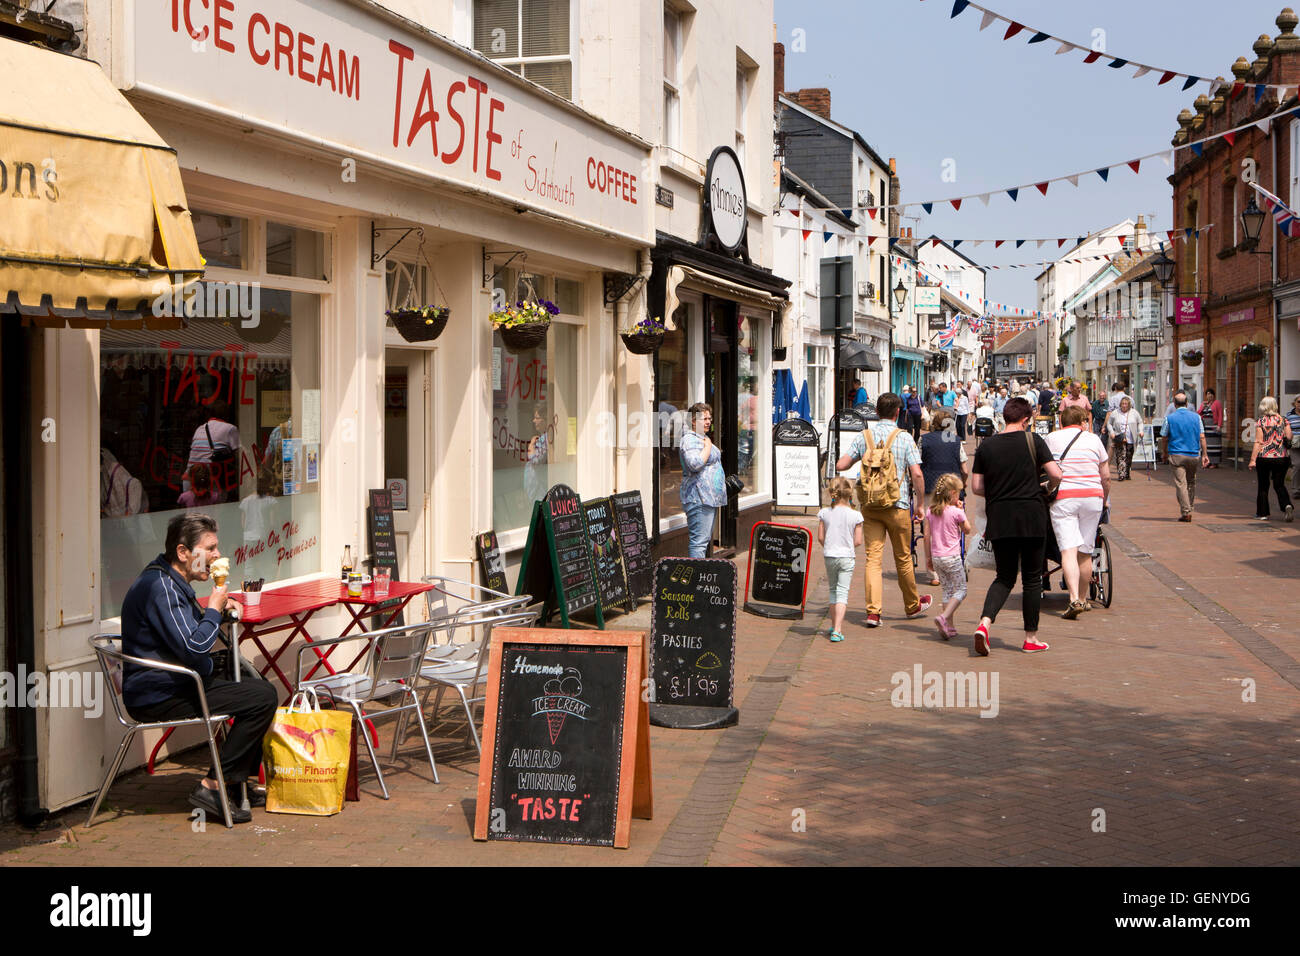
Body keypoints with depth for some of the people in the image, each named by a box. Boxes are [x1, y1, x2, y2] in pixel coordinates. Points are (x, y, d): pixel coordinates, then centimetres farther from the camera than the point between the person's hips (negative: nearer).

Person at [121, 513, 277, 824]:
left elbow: (192, 634, 27)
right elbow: (192, 647, -29)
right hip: (158, 697, -11)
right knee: (263, 697, -19)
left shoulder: (171, 581, 14)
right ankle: (211, 788, -15)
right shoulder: (160, 587, -20)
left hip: (173, 684, 11)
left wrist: (217, 612, 9)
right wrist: (214, 609, -13)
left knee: (255, 685, 20)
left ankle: (237, 784, 20)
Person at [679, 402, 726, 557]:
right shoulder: (690, 440, -13)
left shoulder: (703, 438, 20)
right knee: (700, 540, -13)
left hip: (709, 498, 11)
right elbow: (695, 464, -29)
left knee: (706, 539, 13)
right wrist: (708, 446, -17)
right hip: (699, 498, -11)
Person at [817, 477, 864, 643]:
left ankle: (834, 626, 28)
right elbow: (858, 541, -6)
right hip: (847, 556, -2)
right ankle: (837, 630, -13)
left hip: (829, 556, 2)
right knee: (843, 592, -2)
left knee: (833, 590, 18)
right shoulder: (855, 515, -7)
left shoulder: (824, 513, -3)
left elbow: (820, 537, 0)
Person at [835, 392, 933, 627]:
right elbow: (917, 474, -13)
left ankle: (873, 611, -8)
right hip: (897, 505, -2)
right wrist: (920, 504, -2)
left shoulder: (864, 436, 1)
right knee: (903, 558, 12)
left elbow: (840, 465, 0)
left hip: (869, 504, 2)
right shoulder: (904, 438, -7)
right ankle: (912, 605, 30)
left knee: (873, 557, 1)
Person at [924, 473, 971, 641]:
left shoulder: (930, 511, 3)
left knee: (947, 589, 14)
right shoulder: (957, 512, -11)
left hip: (937, 557, 5)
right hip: (952, 557, -5)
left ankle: (950, 626, 12)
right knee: (960, 590, 4)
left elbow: (927, 536, 4)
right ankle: (944, 617, -17)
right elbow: (967, 530, 5)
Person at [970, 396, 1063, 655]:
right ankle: (1031, 638, 14)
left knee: (1004, 577, 13)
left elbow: (976, 486, 6)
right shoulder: (1033, 441, -3)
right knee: (1032, 578, 9)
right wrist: (1039, 482, 14)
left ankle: (985, 622, -11)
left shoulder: (986, 446, 4)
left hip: (999, 520, 3)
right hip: (1031, 517, -3)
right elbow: (1056, 475, -8)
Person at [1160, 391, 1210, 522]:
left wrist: (1165, 454, 15)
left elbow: (1164, 439, 2)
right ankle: (1191, 506, 27)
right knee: (1191, 482, 19)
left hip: (1176, 455, -3)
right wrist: (1204, 454, 7)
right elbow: (1202, 437, 2)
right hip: (1194, 455, 3)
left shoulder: (1170, 418, -3)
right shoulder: (1196, 417, 3)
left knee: (1180, 483, -3)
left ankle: (1186, 512, -8)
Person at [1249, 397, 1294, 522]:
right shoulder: (1283, 420, 3)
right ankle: (1287, 505, -13)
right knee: (1279, 485, 11)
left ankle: (1263, 513, 14)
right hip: (1281, 457, 2)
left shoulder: (1260, 421, -6)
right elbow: (1289, 436, -5)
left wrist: (1253, 459, -10)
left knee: (1263, 485, 10)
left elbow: (1258, 442, -10)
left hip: (1264, 457, -2)